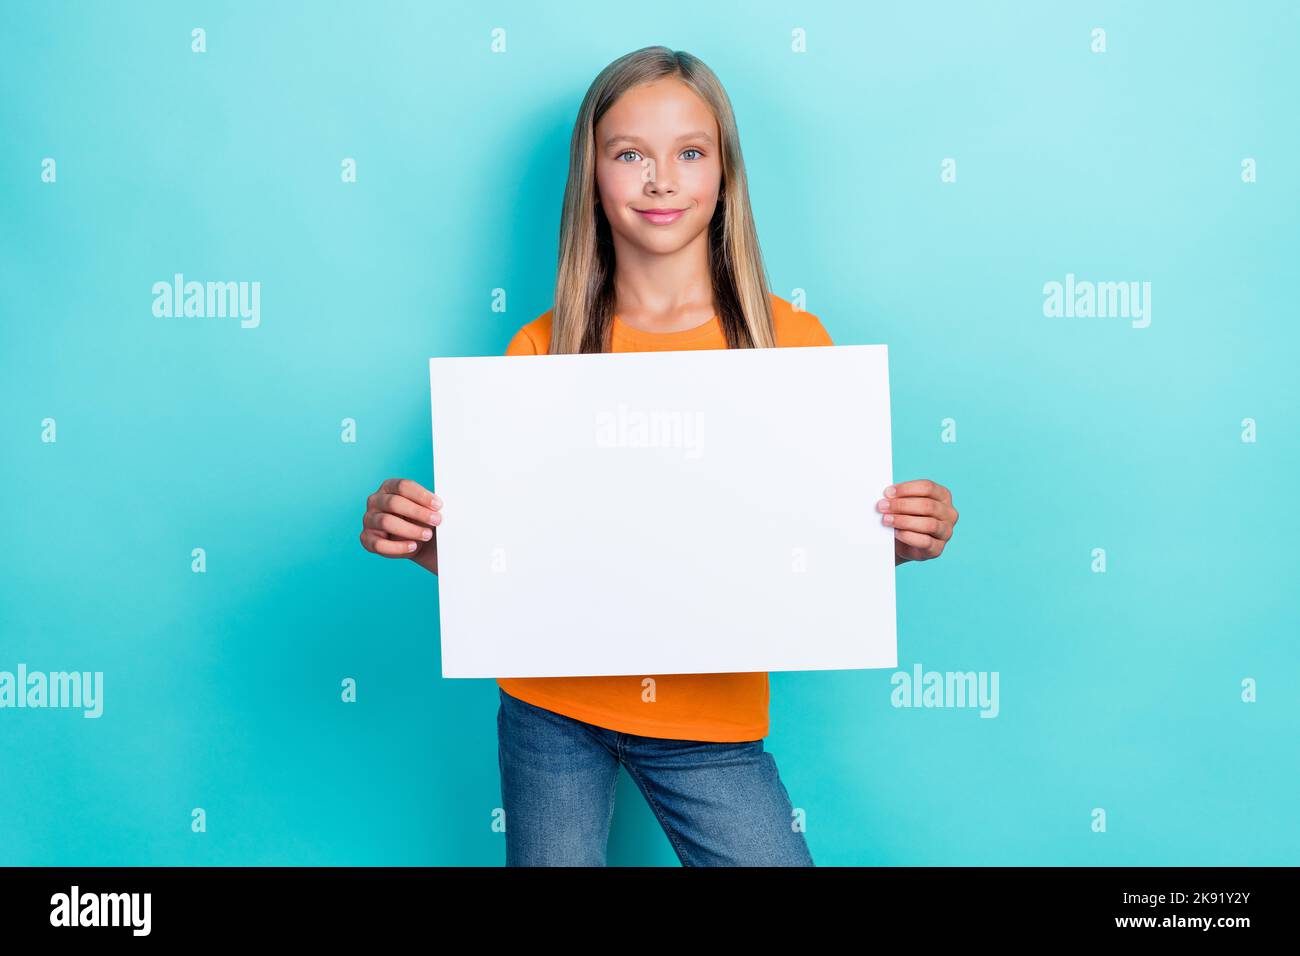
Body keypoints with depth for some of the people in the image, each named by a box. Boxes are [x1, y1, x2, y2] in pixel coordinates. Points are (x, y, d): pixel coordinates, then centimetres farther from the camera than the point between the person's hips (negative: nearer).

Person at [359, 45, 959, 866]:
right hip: (550, 705, 1)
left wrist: (900, 540, -21)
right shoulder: (541, 350, -4)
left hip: (710, 718, 0)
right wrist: (417, 538, -19)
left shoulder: (790, 339, -5)